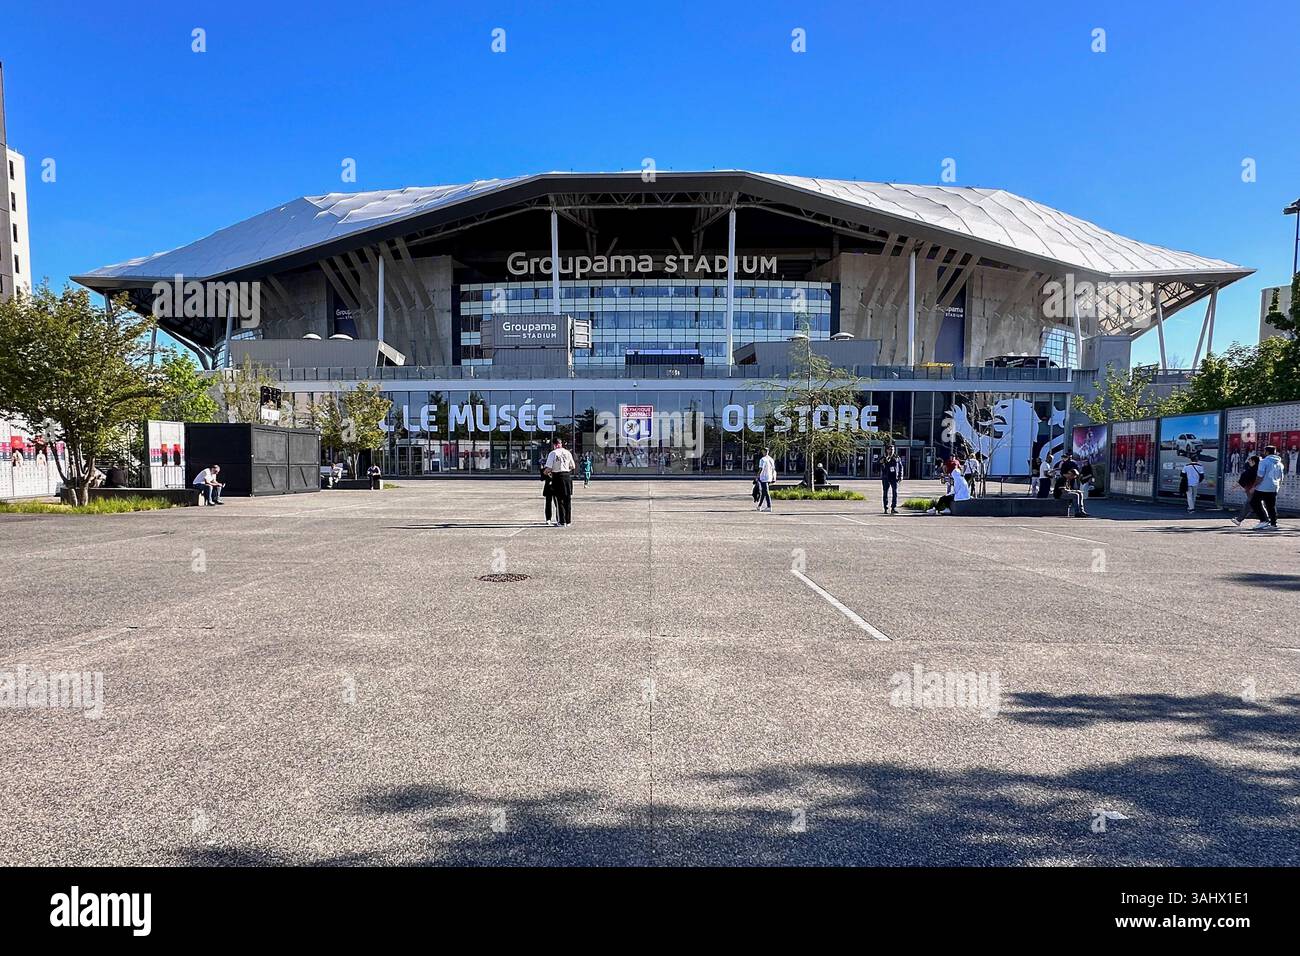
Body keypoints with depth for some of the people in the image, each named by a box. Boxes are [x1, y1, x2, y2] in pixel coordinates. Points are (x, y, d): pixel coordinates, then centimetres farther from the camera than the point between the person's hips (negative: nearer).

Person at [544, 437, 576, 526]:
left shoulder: (553, 453, -8)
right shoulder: (567, 452, 4)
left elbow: (548, 468, -11)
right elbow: (572, 466, 10)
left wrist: (546, 472, 10)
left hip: (557, 477, -4)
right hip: (567, 477, 4)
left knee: (559, 501, 3)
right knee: (568, 500, 11)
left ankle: (562, 522, 4)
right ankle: (568, 521, 17)